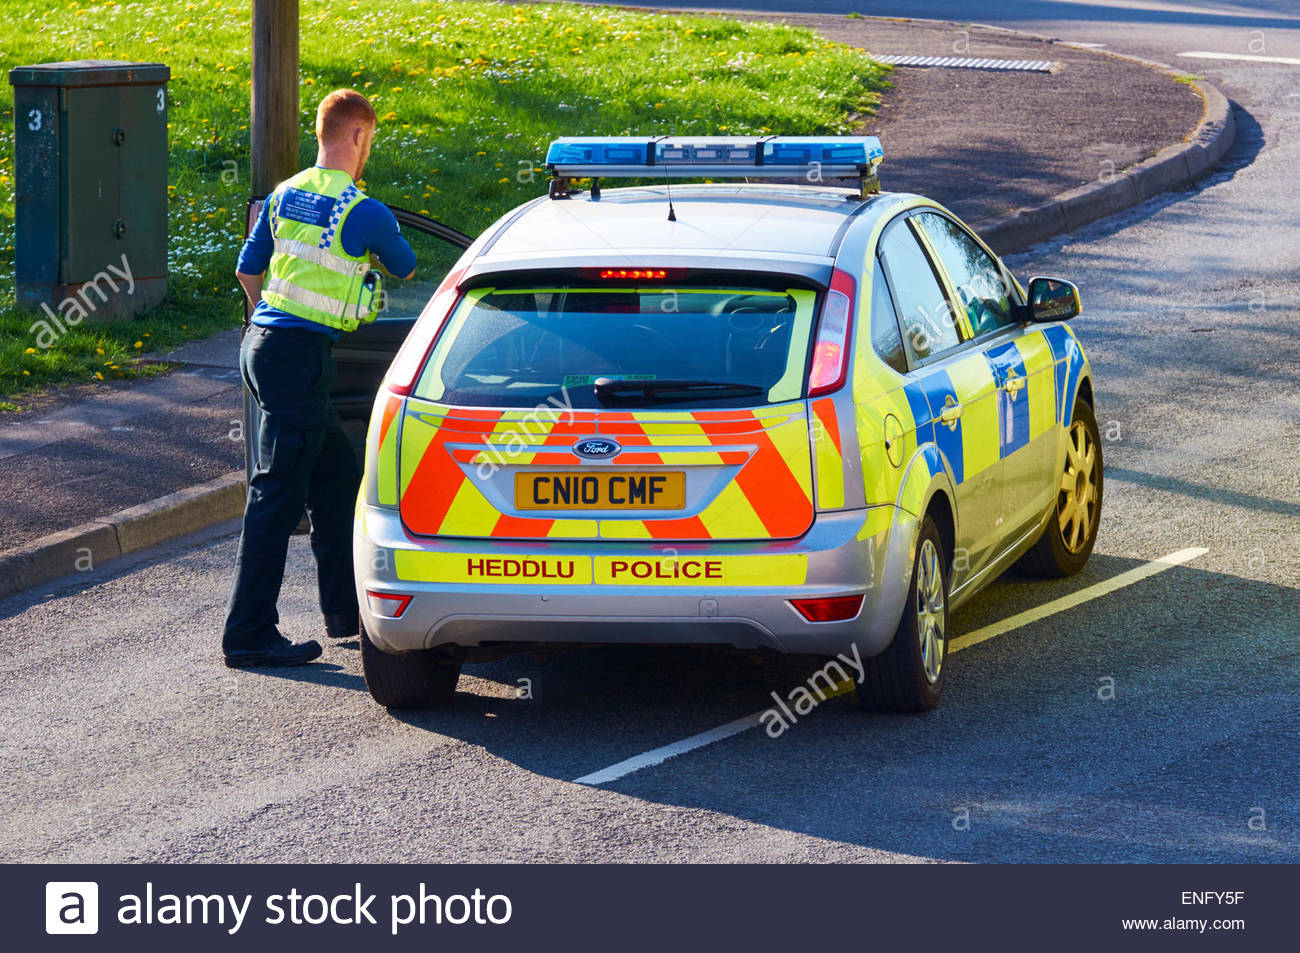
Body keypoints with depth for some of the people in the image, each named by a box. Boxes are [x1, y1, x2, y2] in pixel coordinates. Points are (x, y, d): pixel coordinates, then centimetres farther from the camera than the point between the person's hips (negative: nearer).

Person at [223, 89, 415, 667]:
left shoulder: (283, 197, 11)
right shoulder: (363, 213, -10)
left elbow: (247, 268, 21)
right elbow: (406, 270, 9)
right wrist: (374, 255, 32)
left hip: (263, 343, 9)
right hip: (300, 357, -9)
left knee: (337, 477, 18)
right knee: (278, 494, -7)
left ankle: (344, 609, 26)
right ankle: (249, 635, -8)